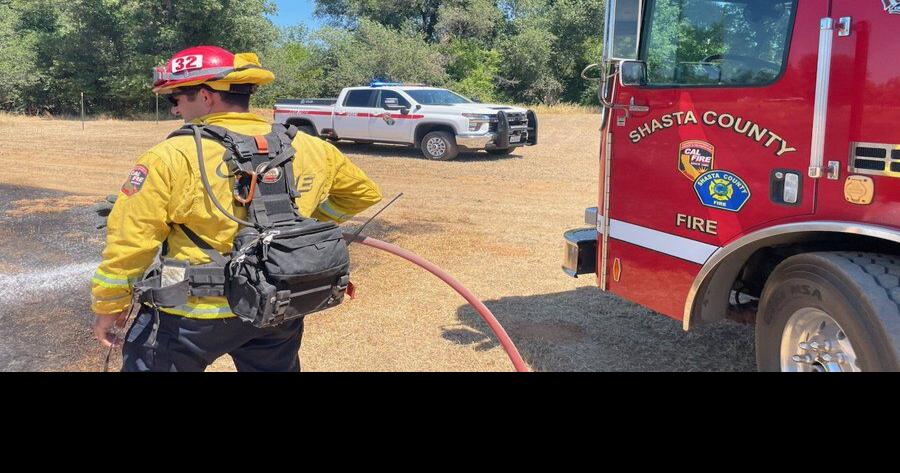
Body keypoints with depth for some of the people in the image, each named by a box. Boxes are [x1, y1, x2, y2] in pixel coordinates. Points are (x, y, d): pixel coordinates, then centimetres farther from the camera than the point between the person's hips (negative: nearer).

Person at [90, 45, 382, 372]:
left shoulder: (173, 156, -15)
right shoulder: (312, 148, -2)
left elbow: (130, 239, -12)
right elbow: (363, 192, 13)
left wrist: (107, 305, 2)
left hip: (193, 312, -4)